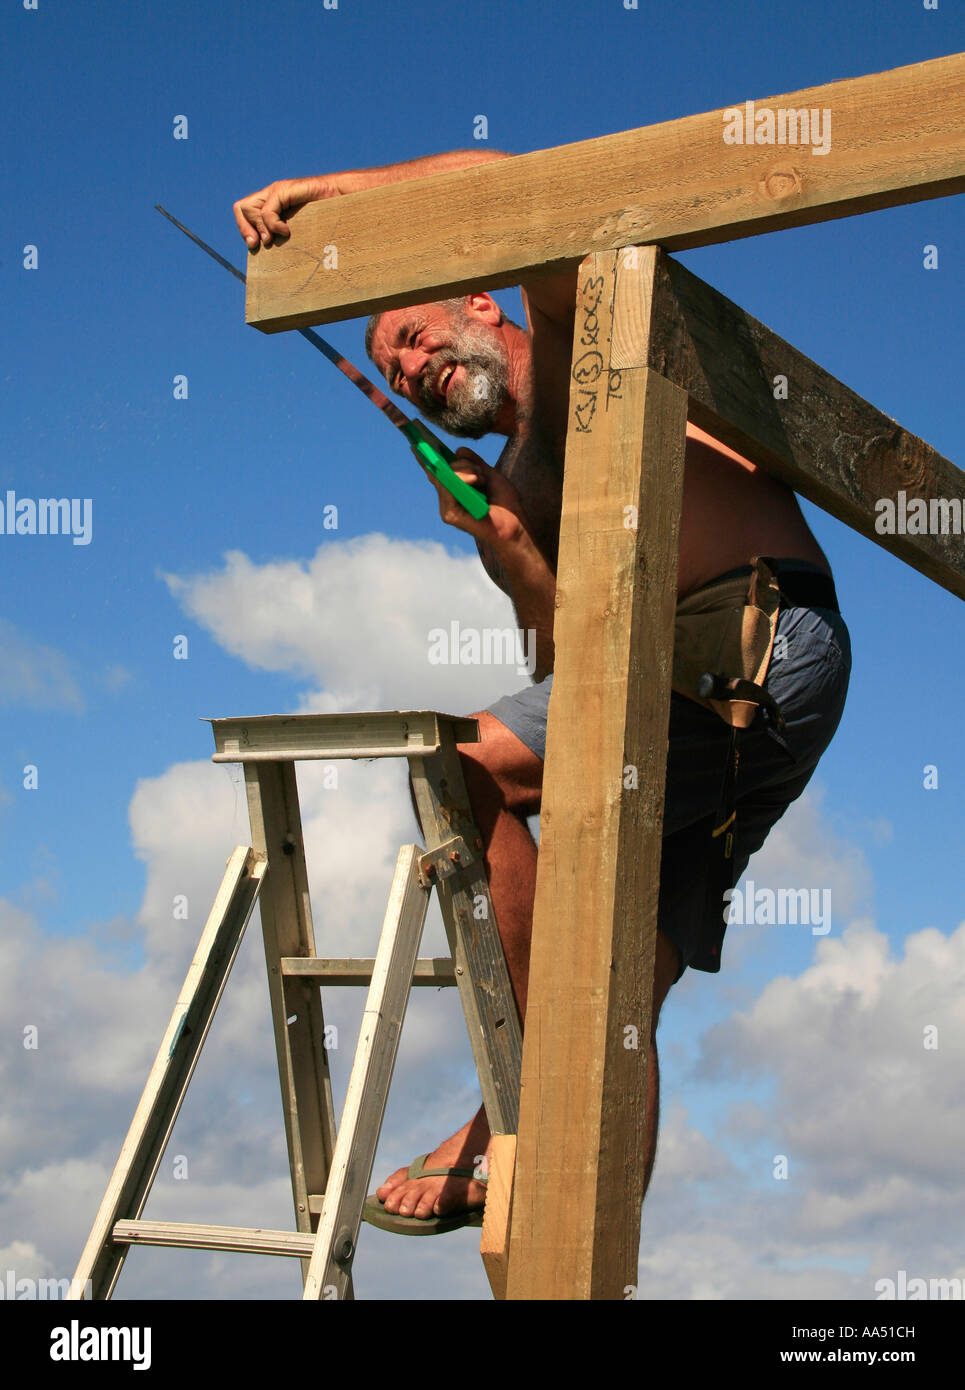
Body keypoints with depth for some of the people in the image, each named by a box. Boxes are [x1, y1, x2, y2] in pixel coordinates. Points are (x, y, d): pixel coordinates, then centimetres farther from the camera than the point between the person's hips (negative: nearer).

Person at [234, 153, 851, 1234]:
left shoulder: (573, 330, 12)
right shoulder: (518, 492, 28)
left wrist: (336, 187, 0)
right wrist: (503, 547, -1)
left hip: (767, 639, -9)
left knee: (460, 768, -18)